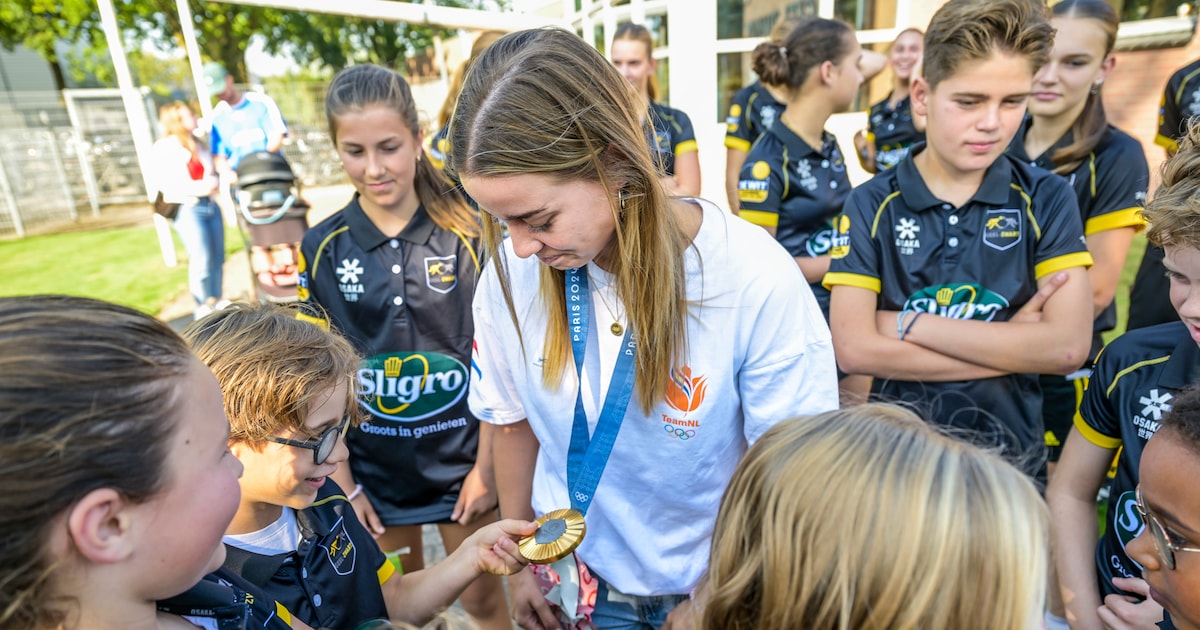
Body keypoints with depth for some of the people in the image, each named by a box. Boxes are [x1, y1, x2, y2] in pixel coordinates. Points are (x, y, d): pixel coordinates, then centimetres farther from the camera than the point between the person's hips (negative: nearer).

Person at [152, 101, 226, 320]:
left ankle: (217, 300, 19)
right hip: (187, 208, -7)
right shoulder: (164, 147, -3)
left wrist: (213, 182, -1)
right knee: (202, 259, -8)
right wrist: (197, 188, -20)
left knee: (218, 257, 6)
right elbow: (163, 182, -11)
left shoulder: (198, 144, 19)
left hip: (210, 204, 7)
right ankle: (203, 307, 4)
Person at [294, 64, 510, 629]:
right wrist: (342, 482, -1)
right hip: (374, 467, 2)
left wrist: (486, 465, -7)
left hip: (462, 457, -1)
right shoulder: (321, 248, -5)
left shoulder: (467, 234, -10)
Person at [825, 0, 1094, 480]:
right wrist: (1013, 346, -16)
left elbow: (1067, 346, -16)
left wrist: (907, 324, -19)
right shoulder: (870, 205, -9)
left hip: (1011, 454, 1)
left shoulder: (1047, 199, -5)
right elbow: (854, 349, -19)